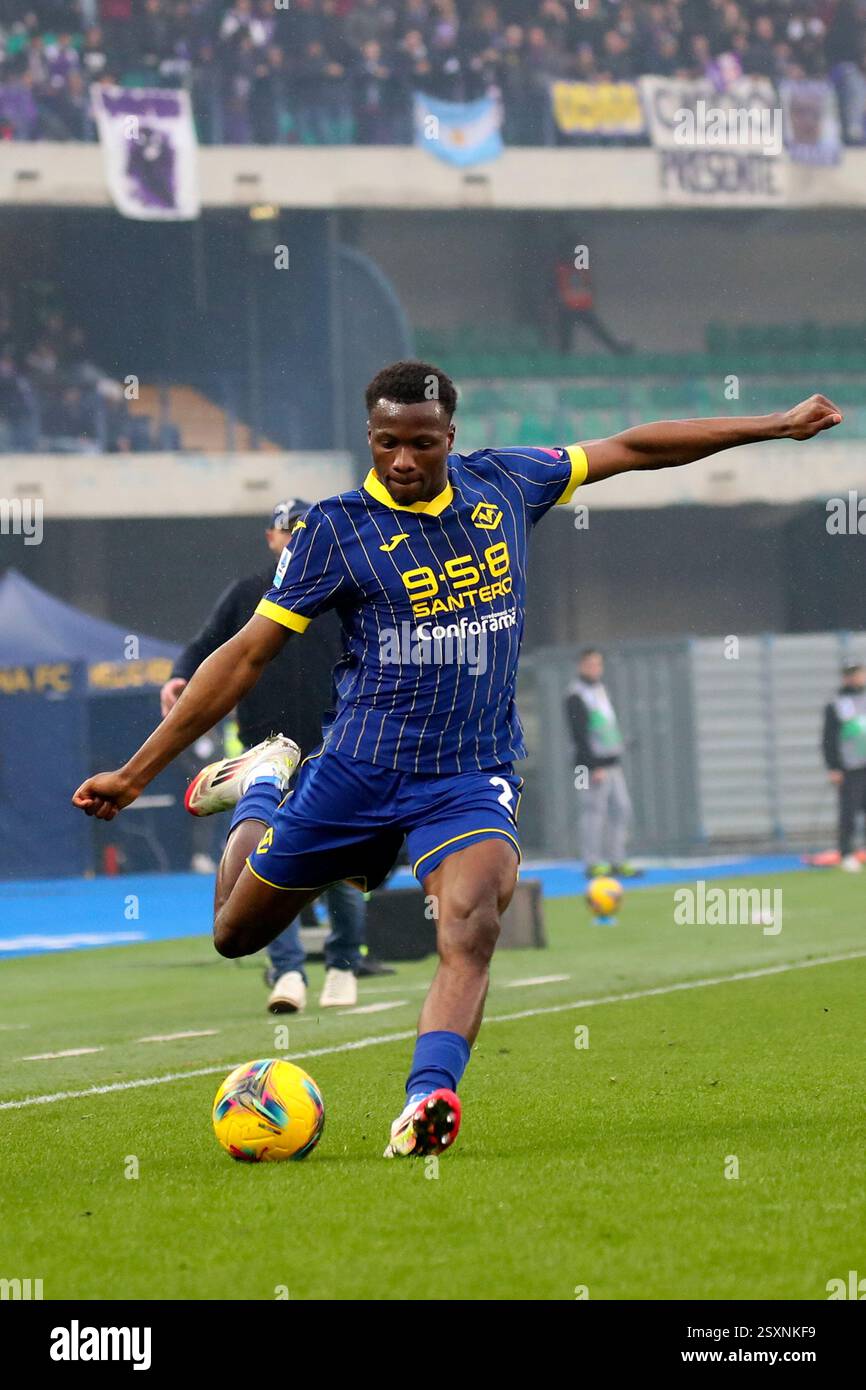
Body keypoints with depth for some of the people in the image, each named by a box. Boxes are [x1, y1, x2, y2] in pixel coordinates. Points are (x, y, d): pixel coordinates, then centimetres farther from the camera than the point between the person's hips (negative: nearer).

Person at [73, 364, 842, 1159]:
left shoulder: (503, 485, 1)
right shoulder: (339, 529, -8)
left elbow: (633, 449, 12)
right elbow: (247, 656, -6)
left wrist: (777, 427, 16)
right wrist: (136, 774, -9)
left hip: (473, 774, 1)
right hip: (359, 767, 0)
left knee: (471, 929, -29)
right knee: (236, 933, 14)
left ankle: (427, 1104, -43)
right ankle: (260, 786, 44)